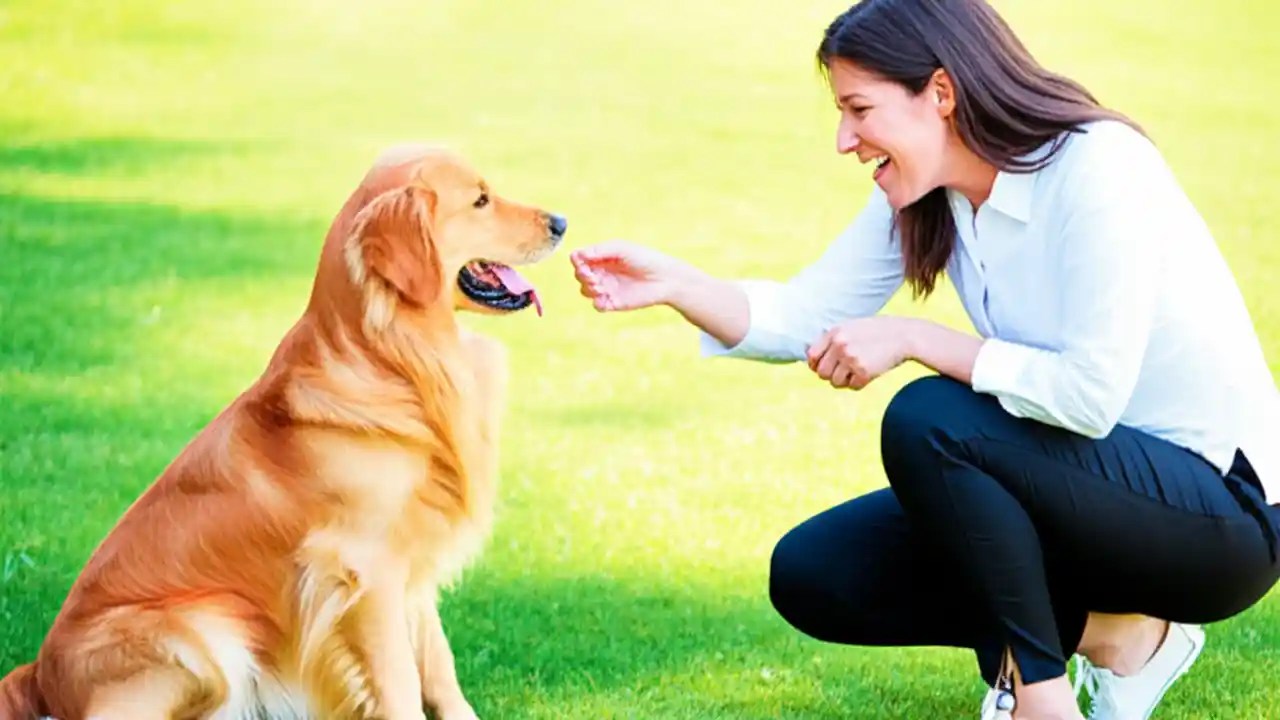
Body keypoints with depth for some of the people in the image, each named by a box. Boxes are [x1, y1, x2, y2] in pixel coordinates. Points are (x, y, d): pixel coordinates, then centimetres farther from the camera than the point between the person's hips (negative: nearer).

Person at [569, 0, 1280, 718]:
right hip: (1099, 495, 8)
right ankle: (1103, 629, 5)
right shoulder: (922, 198, 0)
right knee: (810, 576, -1)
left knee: (928, 421, -29)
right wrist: (671, 282, -15)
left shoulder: (1099, 168, -24)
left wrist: (911, 338, -23)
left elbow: (1090, 395, -30)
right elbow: (806, 316, 1)